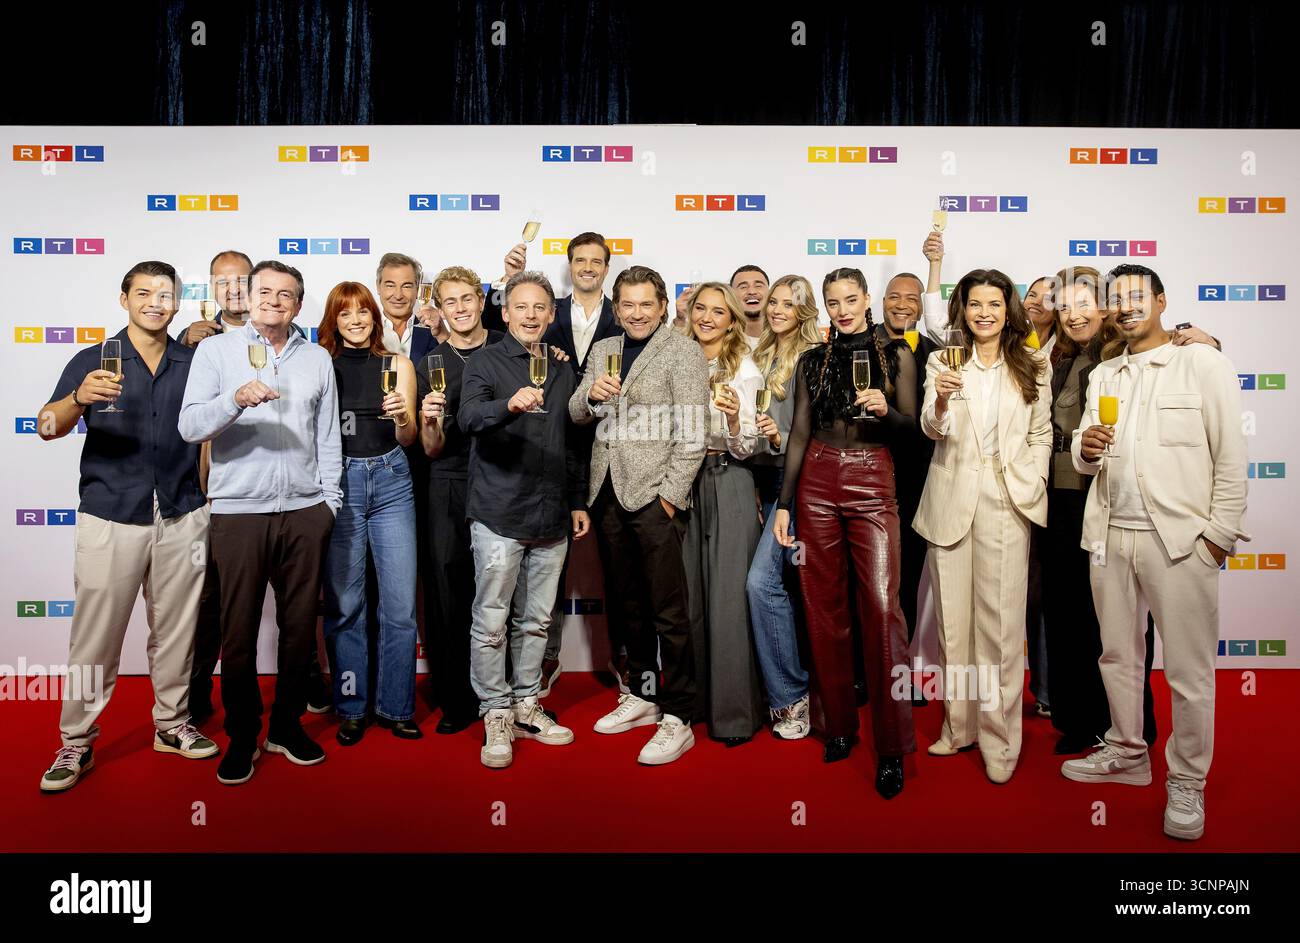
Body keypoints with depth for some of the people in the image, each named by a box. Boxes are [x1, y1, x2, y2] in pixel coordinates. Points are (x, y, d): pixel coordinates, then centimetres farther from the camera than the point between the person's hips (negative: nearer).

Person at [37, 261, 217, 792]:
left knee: (176, 628, 10)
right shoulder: (94, 360, 3)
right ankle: (76, 744, 14)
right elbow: (48, 428, -7)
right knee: (96, 635, 1)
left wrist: (206, 497, 7)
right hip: (111, 516, -2)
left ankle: (172, 724, 24)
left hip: (181, 517, 2)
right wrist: (80, 398, -28)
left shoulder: (192, 363, 9)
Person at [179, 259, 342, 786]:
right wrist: (236, 400, -23)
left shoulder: (317, 359, 13)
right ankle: (242, 735, 17)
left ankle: (287, 726, 22)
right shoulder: (215, 352, 6)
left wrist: (330, 501, 9)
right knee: (238, 628, 2)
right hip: (238, 510, -2)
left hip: (304, 511, 2)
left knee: (300, 624, 7)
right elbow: (190, 426, -6)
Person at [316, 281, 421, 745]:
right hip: (338, 482, -1)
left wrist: (402, 417, -17)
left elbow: (408, 438, 4)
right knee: (344, 602, 4)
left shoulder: (397, 365, 7)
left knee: (400, 603, 1)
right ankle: (351, 708, 18)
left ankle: (396, 707, 15)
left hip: (390, 480, 1)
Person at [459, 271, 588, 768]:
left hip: (551, 519, 5)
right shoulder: (485, 363, -1)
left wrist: (578, 500, 15)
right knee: (492, 623, -1)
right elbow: (468, 417, -20)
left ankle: (526, 707, 25)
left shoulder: (563, 370, 15)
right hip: (499, 515, -5)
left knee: (535, 621, 12)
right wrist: (510, 404, -39)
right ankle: (496, 716, 12)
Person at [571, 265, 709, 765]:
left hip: (653, 494, -6)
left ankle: (678, 719, 4)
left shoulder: (683, 351, -2)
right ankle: (642, 695, 29)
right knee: (630, 601, 16)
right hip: (609, 492, 6)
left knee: (668, 610, -4)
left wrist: (672, 493, -14)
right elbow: (576, 414, 13)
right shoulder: (602, 350, 17)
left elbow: (693, 430, -9)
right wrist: (590, 394, -9)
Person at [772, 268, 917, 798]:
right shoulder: (812, 361, 12)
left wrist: (886, 411, -16)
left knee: (882, 607, -12)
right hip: (817, 484, 3)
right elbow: (799, 434, 10)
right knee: (824, 607, 4)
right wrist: (784, 504, 4)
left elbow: (910, 428, 6)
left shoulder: (896, 356, 8)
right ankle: (838, 725, 18)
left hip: (873, 484, -2)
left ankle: (892, 747, -4)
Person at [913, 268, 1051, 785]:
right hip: (953, 498, 1)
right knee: (953, 615, 7)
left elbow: (1041, 435, 11)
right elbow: (932, 430, -6)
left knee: (1001, 620, -2)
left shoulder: (1033, 367, 8)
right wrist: (941, 400, -26)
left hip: (1008, 499, 0)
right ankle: (959, 723, 22)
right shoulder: (943, 362, 5)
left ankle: (999, 737, 9)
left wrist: (1032, 484, -2)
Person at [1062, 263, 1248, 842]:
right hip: (1110, 534, 5)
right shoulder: (1102, 376, 15)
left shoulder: (1202, 363, -1)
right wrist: (1085, 448, -7)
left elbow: (1231, 454, -5)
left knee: (1189, 669, 0)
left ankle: (1186, 783, 14)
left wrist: (1220, 533, -10)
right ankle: (1126, 754, 30)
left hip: (1180, 537, -5)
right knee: (1117, 654, 14)